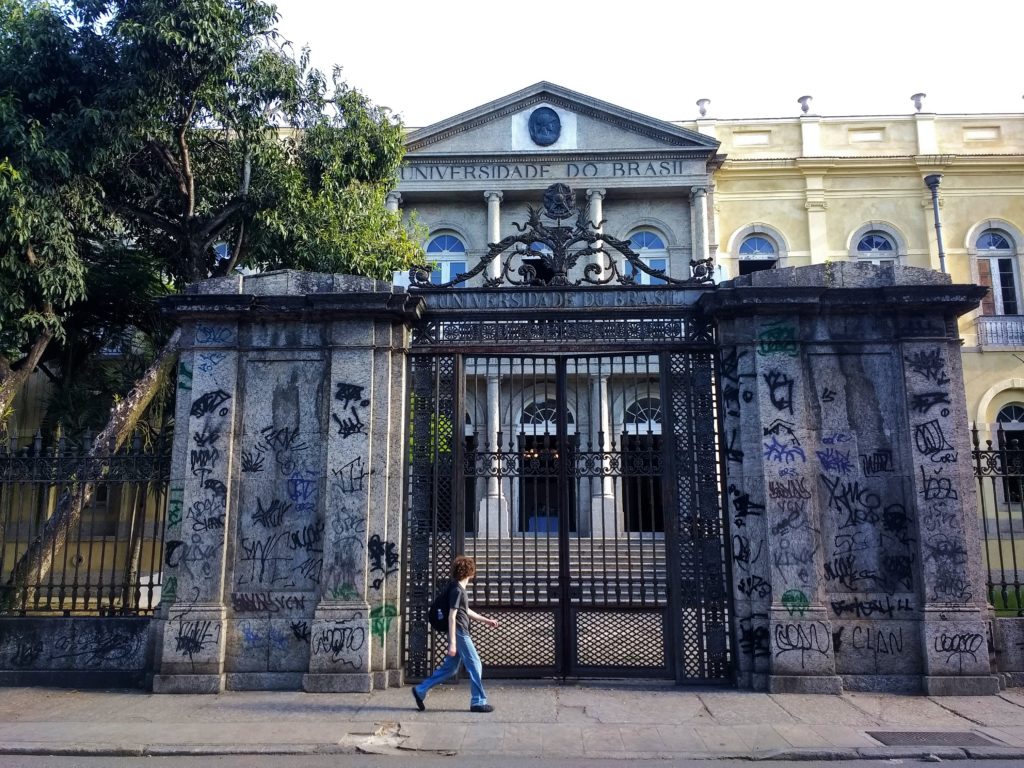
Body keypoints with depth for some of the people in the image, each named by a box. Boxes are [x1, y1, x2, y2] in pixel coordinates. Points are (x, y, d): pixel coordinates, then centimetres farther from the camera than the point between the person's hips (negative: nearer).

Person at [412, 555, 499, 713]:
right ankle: (478, 702, 6)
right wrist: (452, 643, -22)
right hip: (459, 634, -10)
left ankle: (420, 690, 16)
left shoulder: (458, 588, 14)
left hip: (460, 634, 10)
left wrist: (486, 620, 26)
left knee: (449, 667, 13)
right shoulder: (457, 590, -16)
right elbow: (451, 617, -20)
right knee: (475, 666, -1)